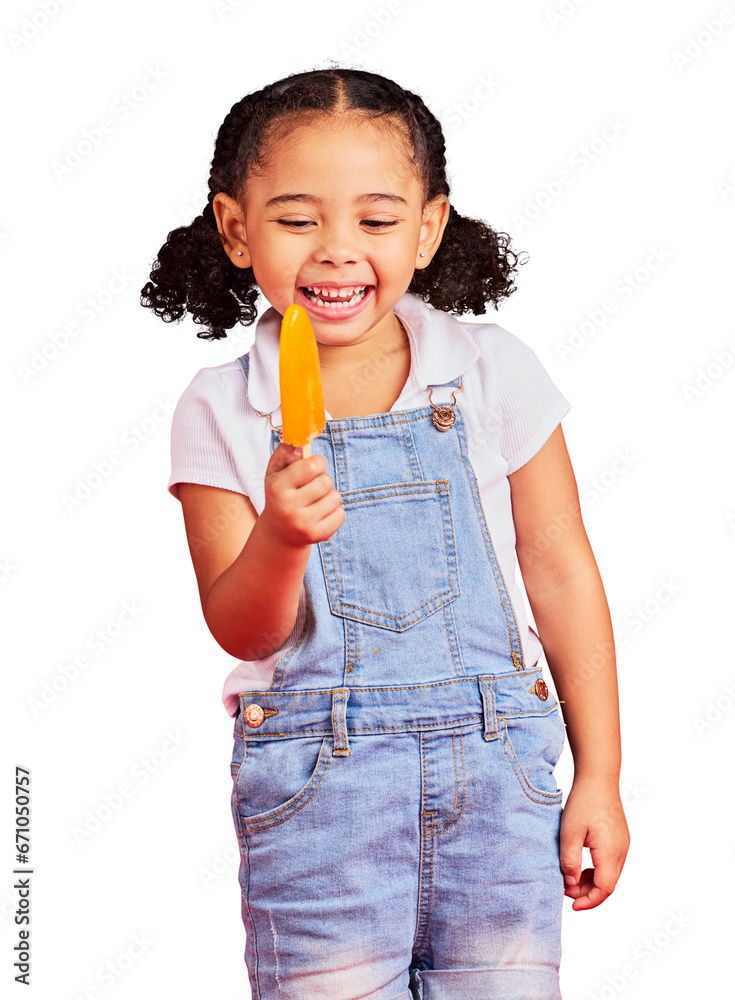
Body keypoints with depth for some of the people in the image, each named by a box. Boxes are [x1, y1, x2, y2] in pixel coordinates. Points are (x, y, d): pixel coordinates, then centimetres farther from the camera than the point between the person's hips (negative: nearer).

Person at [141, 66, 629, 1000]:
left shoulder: (490, 370, -1)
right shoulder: (221, 410, -2)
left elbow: (559, 570, 4)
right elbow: (241, 631, -4)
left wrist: (599, 778, 4)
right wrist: (280, 536, -27)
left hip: (494, 763, 1)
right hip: (316, 779, -1)